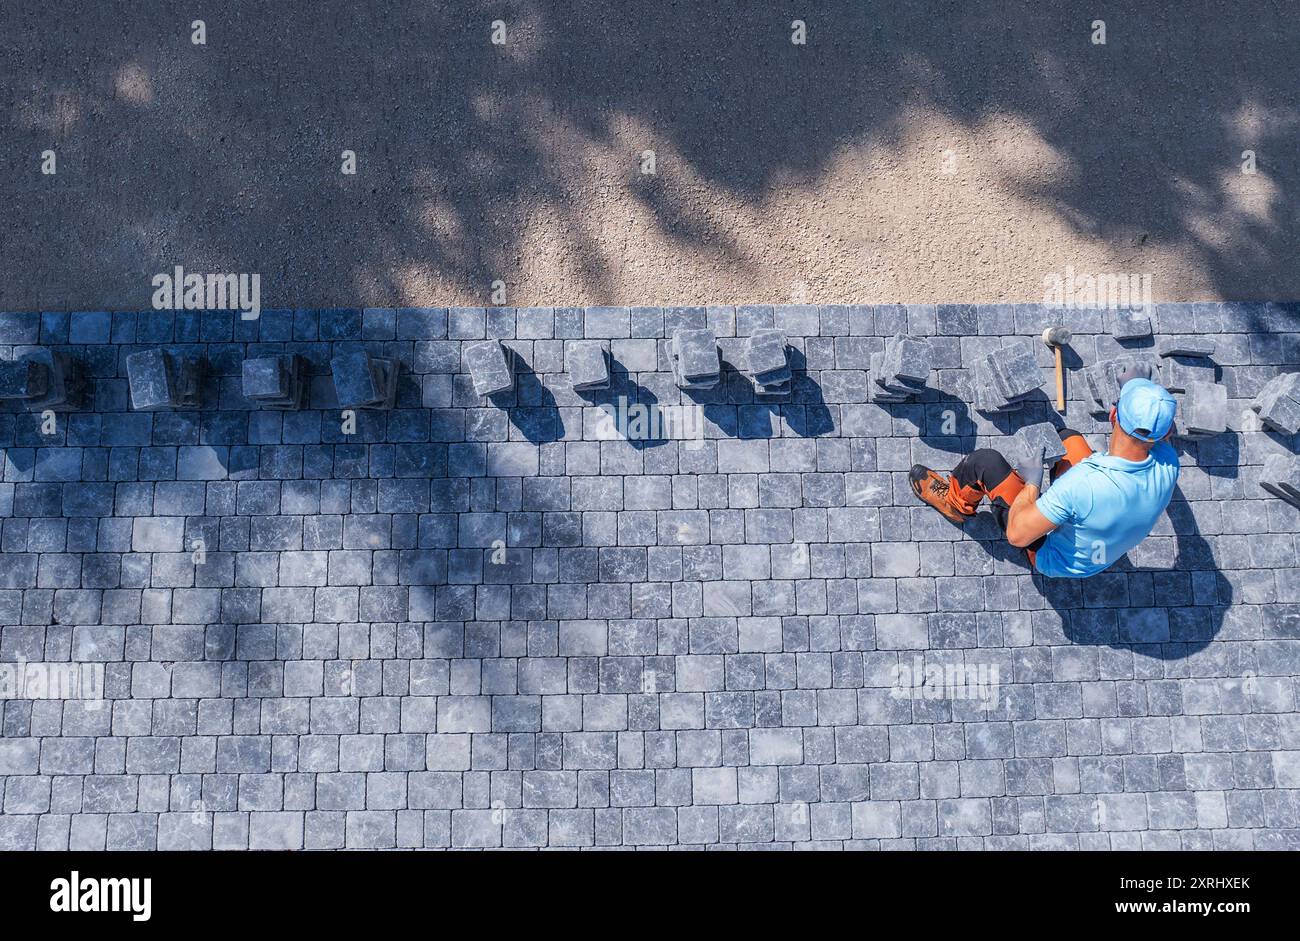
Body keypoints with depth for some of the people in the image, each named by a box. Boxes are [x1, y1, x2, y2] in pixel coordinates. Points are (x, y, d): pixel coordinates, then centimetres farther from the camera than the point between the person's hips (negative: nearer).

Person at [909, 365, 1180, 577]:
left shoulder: (1083, 483, -44)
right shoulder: (1168, 465, -27)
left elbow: (1016, 535, -34)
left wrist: (1031, 483, -18)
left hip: (1051, 561, -6)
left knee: (985, 461, -3)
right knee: (1067, 437, 14)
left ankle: (955, 502, 29)